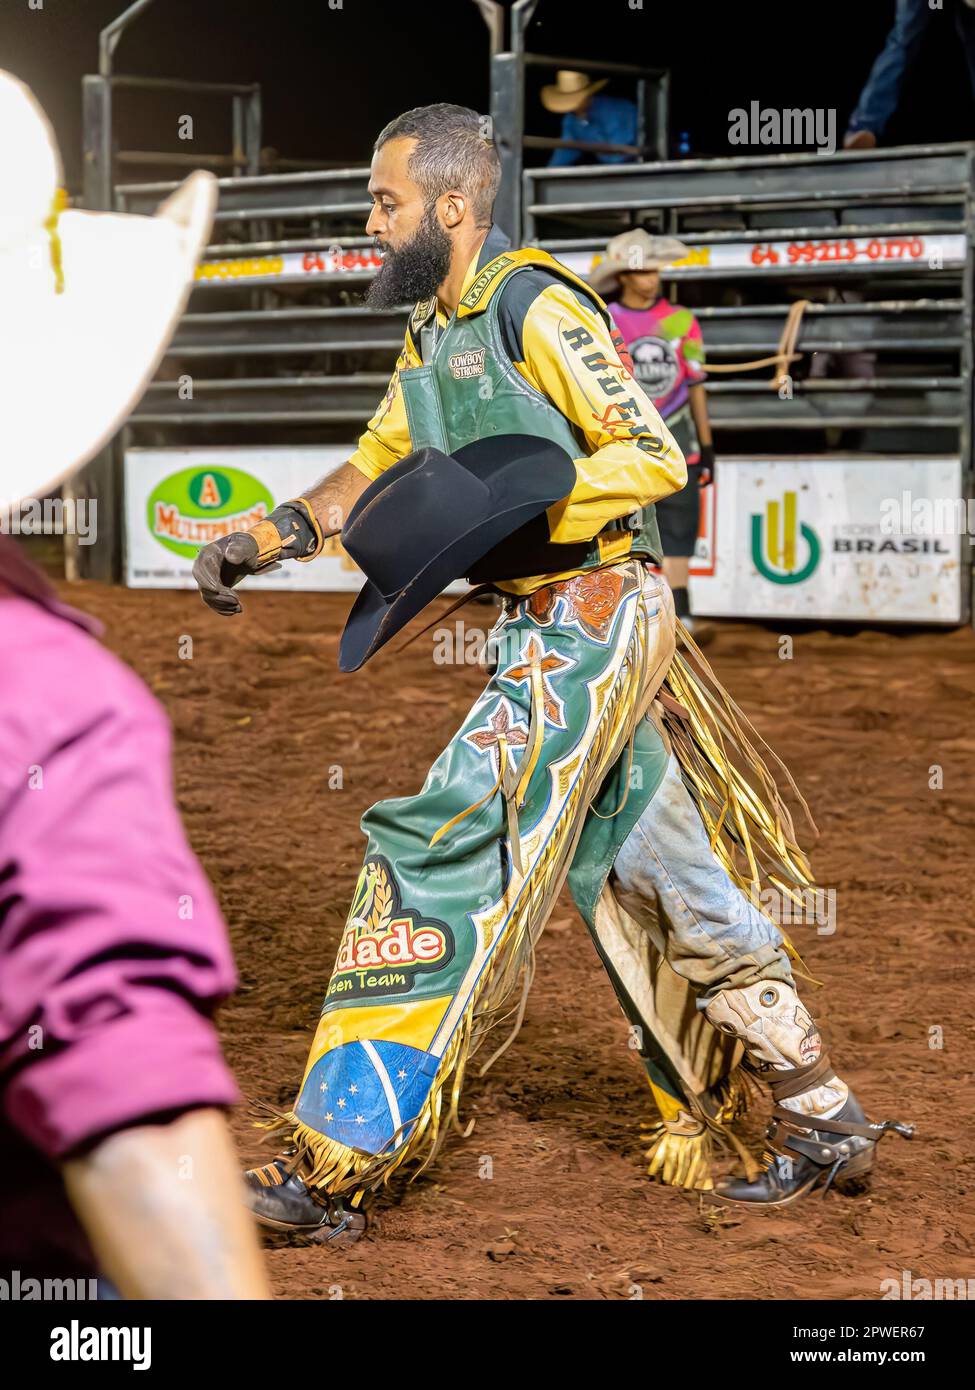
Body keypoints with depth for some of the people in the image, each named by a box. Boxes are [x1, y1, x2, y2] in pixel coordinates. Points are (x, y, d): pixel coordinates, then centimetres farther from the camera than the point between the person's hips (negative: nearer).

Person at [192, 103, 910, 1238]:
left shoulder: (536, 306, -13)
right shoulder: (433, 332, 15)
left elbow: (656, 456, -16)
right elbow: (377, 466, 23)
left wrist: (516, 504, -26)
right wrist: (261, 539, 11)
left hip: (595, 614, -10)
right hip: (548, 627, 10)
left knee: (442, 846, -16)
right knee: (656, 886, 13)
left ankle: (338, 1164, -17)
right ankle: (823, 1121, 23)